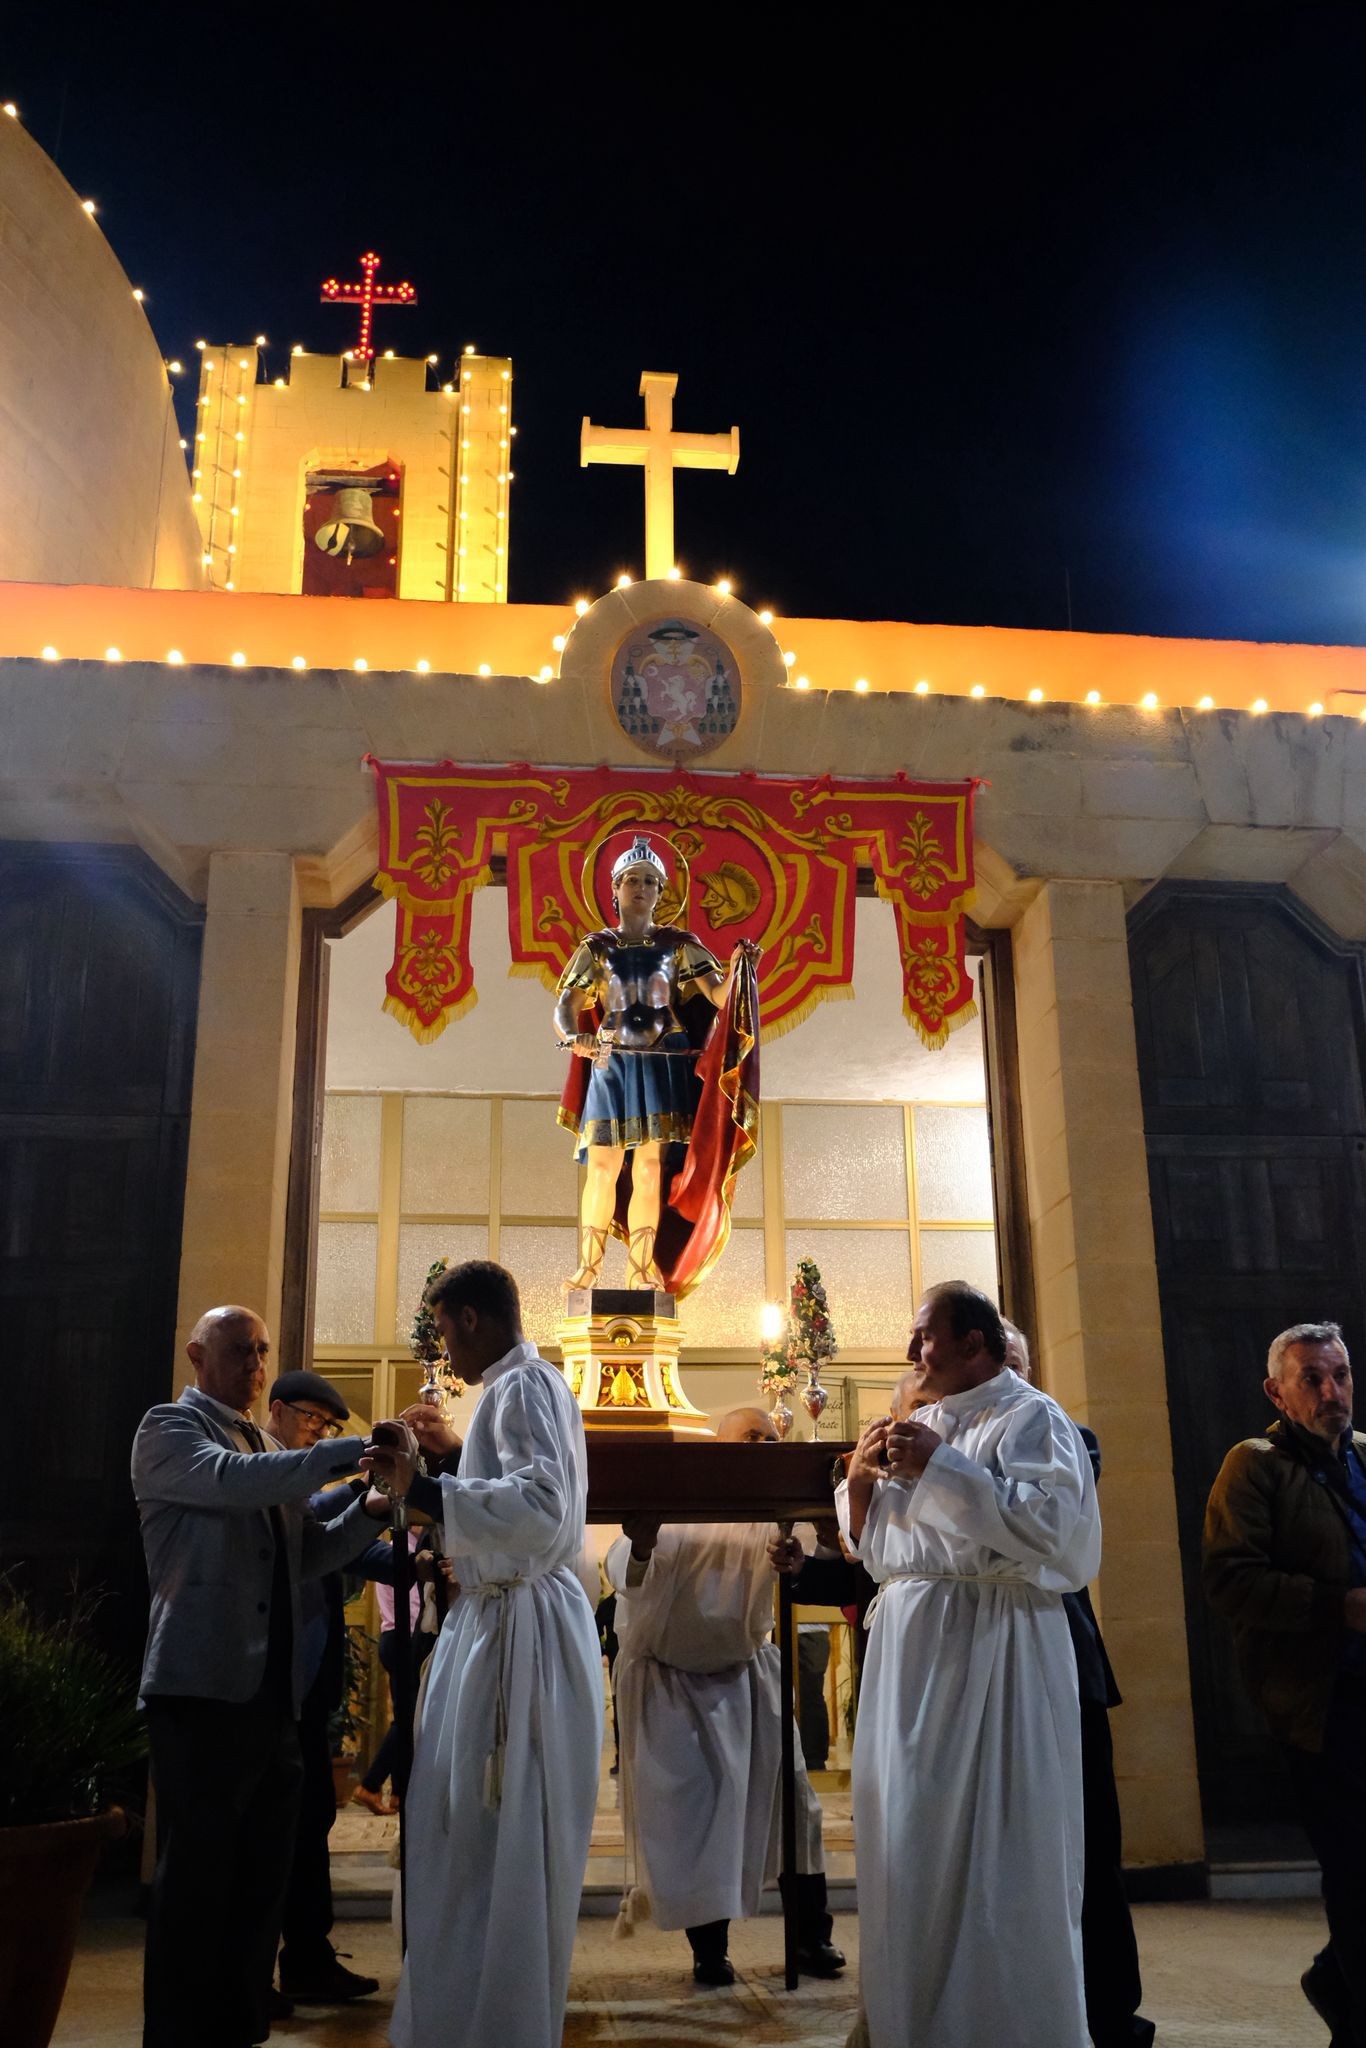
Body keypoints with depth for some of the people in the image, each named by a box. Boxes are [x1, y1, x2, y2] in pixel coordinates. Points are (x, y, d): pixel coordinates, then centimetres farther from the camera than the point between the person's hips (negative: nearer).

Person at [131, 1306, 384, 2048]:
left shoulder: (262, 1448, 21)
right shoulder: (169, 1429, -3)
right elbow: (232, 1480, -24)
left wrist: (367, 1512, 1)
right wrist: (353, 1452, -28)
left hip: (271, 1692, 8)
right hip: (202, 1690, -8)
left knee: (260, 1876, 12)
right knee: (197, 1876, -2)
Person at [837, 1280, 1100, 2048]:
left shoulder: (1029, 1417, -6)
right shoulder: (923, 1424, 17)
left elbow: (1051, 1524, -22)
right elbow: (875, 1545, 20)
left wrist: (940, 1468, -20)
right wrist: (860, 1478, 1)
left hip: (989, 1651, -8)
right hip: (911, 1648, 8)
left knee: (994, 1852, -3)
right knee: (915, 1845, 11)